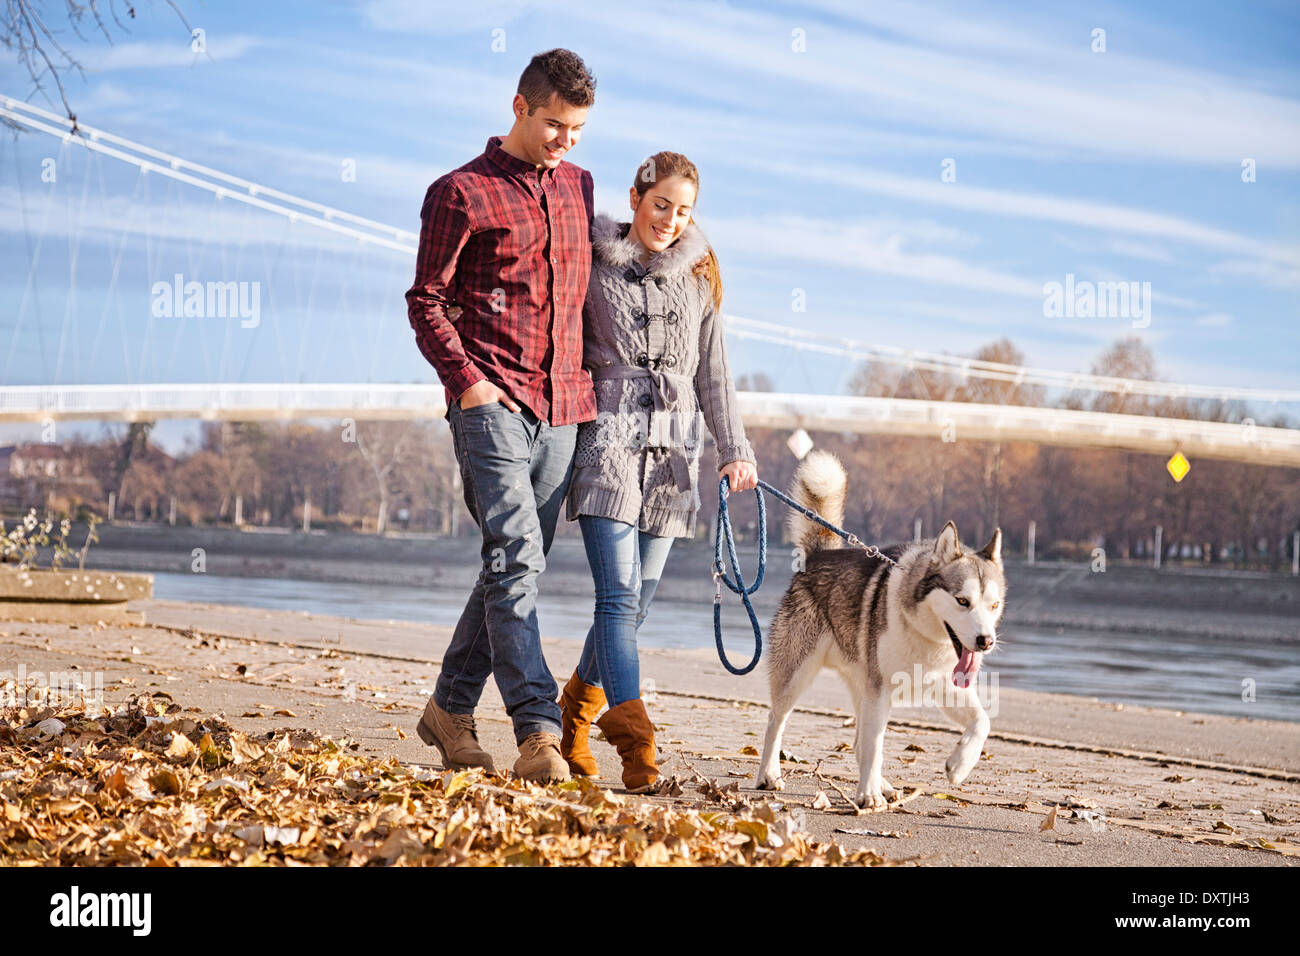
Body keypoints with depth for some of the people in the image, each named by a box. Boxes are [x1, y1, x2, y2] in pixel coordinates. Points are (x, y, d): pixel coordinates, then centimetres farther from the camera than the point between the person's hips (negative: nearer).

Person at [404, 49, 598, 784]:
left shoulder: (578, 186, 17)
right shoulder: (462, 193, -2)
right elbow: (427, 301, -2)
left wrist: (590, 377, 16)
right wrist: (464, 379, -14)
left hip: (563, 407, 6)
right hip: (492, 403, -6)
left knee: (517, 564, 9)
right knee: (517, 557, -15)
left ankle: (451, 708, 22)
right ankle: (539, 732, -18)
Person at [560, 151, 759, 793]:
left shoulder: (698, 277, 13)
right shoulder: (590, 265, 3)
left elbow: (713, 374, 16)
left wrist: (733, 450, 9)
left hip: (671, 450, 4)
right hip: (607, 442, -3)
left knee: (636, 601, 3)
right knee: (619, 593, -15)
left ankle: (575, 713, 22)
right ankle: (633, 738, -20)